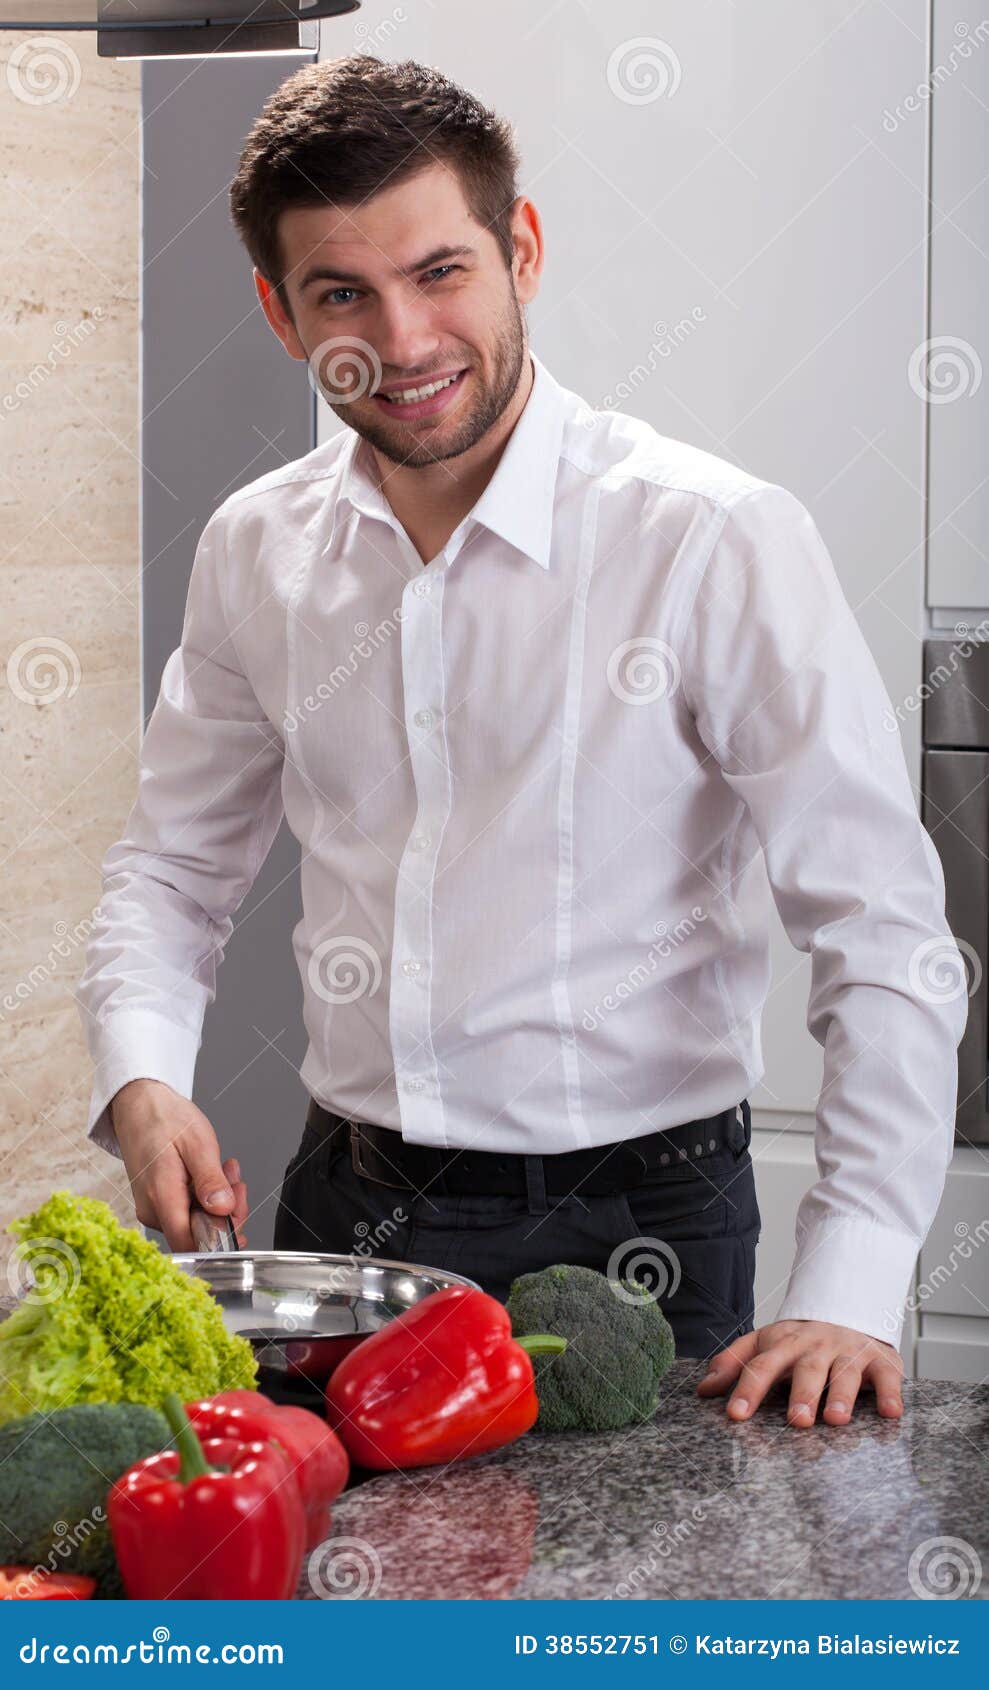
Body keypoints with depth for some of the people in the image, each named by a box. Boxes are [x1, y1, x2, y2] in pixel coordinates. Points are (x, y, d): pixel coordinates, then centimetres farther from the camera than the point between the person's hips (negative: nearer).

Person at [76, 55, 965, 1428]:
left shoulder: (719, 541, -14)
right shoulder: (257, 553, 2)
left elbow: (888, 935, -15)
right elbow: (173, 865, 15)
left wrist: (849, 1294, -23)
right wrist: (142, 1078, -5)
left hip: (631, 1229, -4)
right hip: (346, 1212, 4)